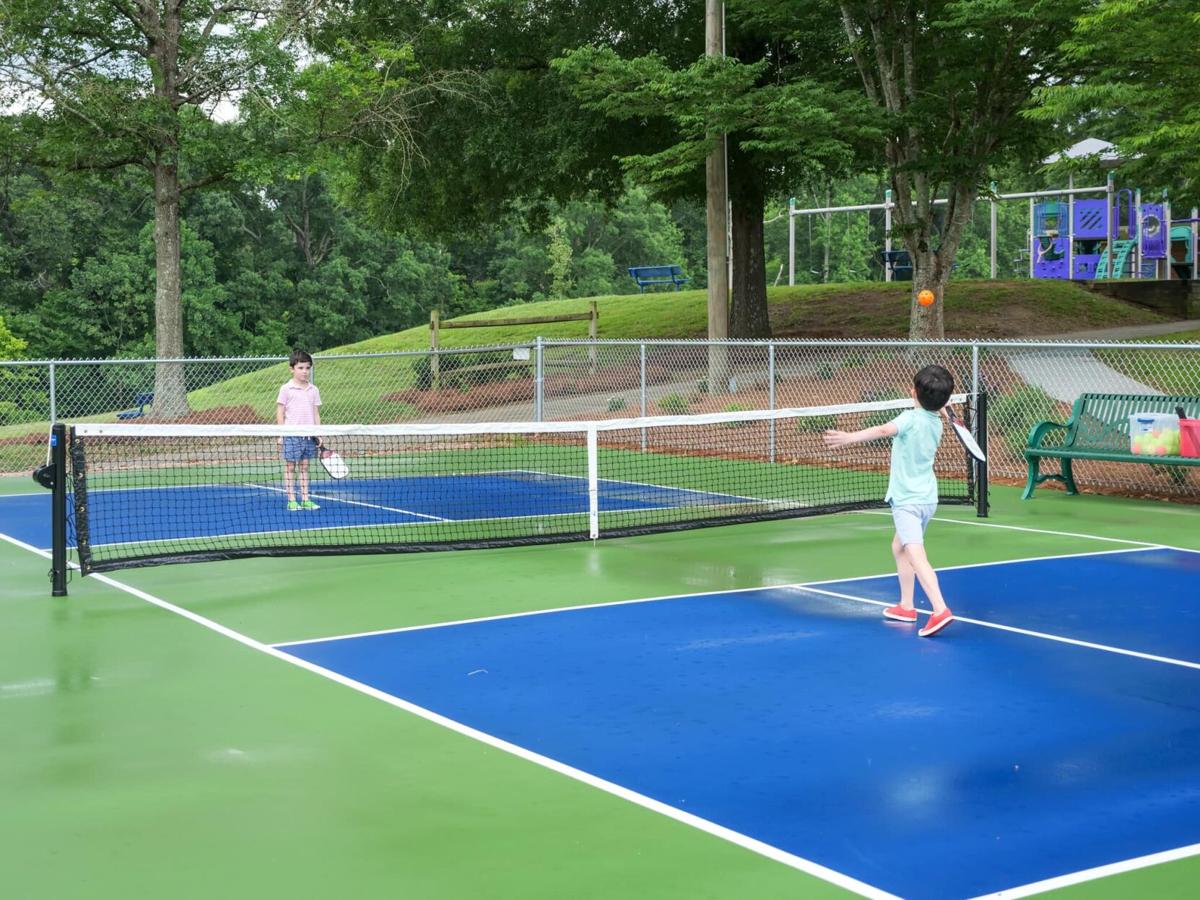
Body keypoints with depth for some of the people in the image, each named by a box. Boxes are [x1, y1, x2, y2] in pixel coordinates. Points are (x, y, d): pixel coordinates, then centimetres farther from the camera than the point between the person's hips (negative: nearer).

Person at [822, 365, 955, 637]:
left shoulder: (911, 418, -15)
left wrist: (849, 437, -45)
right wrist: (940, 409, 27)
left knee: (916, 555, -17)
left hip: (908, 500, -9)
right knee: (899, 547, 25)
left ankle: (941, 610, -31)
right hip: (927, 498, 9)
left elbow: (884, 430, -36)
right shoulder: (936, 423, 8)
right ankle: (906, 606, 30)